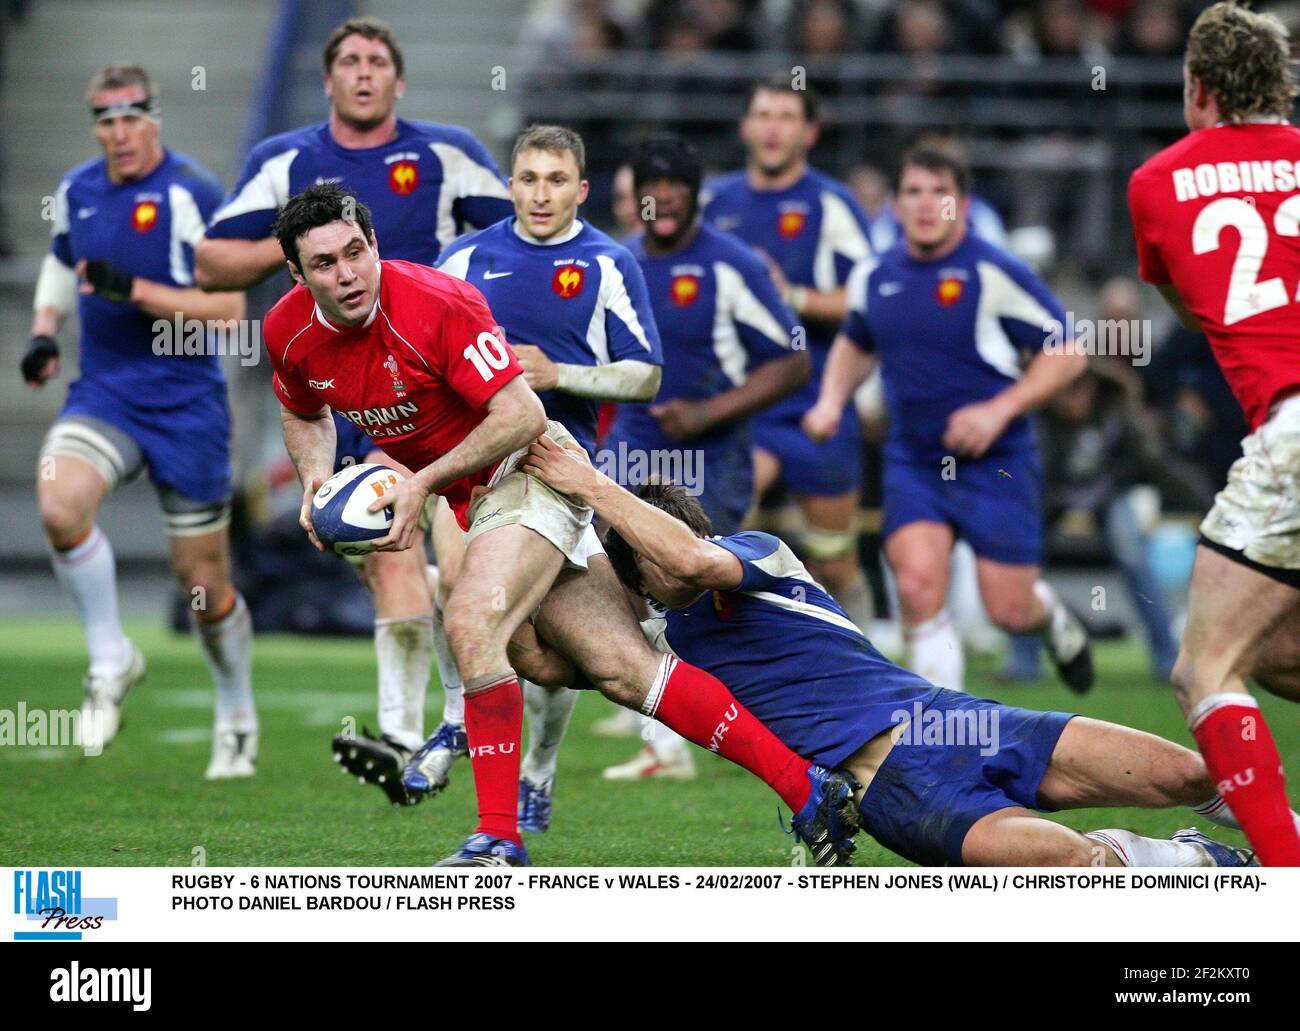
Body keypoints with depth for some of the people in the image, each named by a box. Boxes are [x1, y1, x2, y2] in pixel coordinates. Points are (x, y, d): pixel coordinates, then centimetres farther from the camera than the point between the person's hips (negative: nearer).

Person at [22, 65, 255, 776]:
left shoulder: (192, 195, -11)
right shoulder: (77, 191, 6)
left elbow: (229, 309, -16)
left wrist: (134, 290, -25)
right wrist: (44, 332, 8)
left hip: (186, 404, -4)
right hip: (103, 392, 4)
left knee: (204, 582, 3)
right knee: (59, 505, -27)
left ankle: (238, 717, 29)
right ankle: (110, 660, -7)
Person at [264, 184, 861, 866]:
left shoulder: (437, 304, -23)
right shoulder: (289, 332, -4)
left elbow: (521, 415, -22)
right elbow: (305, 415, 18)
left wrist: (424, 482, -25)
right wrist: (316, 478, -2)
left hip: (529, 469, -6)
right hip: (470, 498, 6)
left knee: (471, 623, -30)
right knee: (622, 669, -2)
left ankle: (500, 837, -22)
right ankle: (808, 789, -1)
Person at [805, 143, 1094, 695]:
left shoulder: (994, 273, -12)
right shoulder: (874, 275, 4)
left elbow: (1066, 354, -8)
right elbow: (855, 343, 26)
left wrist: (998, 411, -17)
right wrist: (831, 401, 9)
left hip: (993, 463, -3)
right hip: (912, 460, 3)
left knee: (1010, 611, -1)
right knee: (918, 586, -17)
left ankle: (1054, 616, 38)